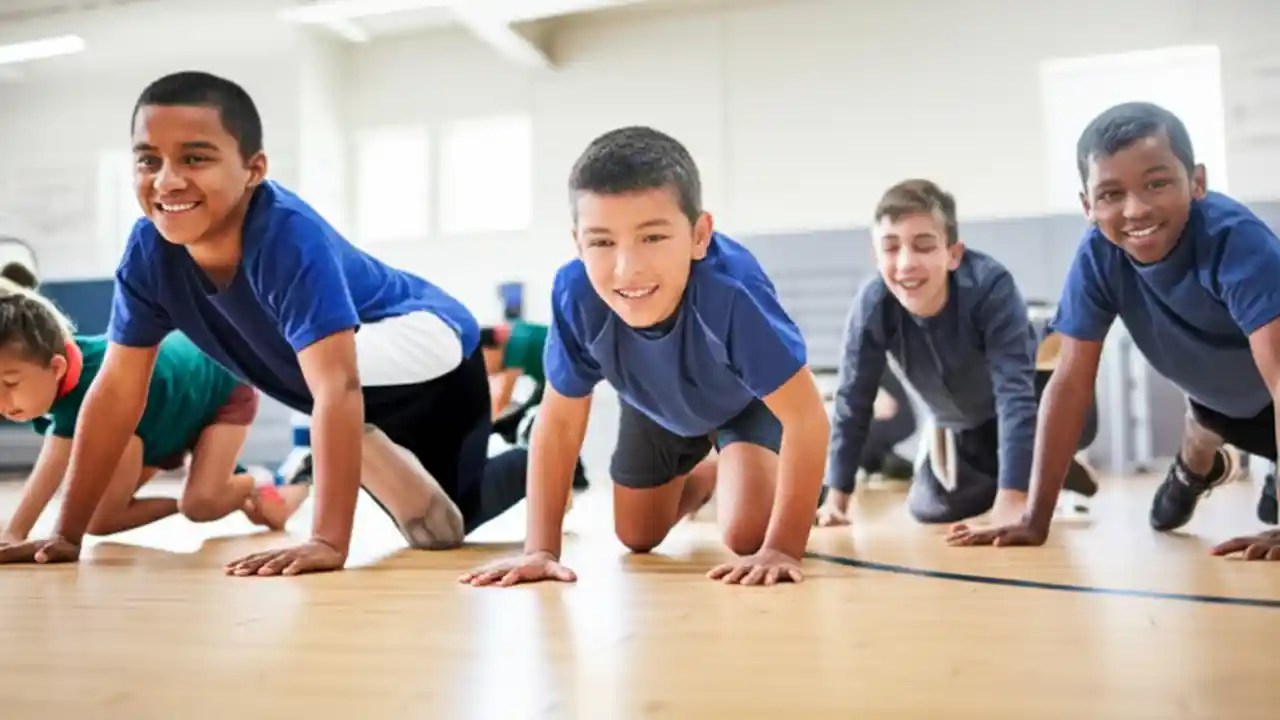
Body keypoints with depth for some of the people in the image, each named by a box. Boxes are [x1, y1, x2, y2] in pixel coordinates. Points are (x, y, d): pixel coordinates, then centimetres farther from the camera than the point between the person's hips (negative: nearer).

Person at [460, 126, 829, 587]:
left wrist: (783, 547, -39)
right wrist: (541, 549, -24)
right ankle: (705, 476, 45)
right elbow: (559, 422, -22)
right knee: (638, 539, 16)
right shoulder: (575, 294, -36)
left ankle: (736, 470, 16)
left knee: (745, 535, -18)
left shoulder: (732, 289, -46)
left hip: (747, 402, -3)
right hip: (658, 405, 3)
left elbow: (806, 416, -37)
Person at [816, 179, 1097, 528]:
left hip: (1029, 406, -1)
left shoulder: (991, 286, -38)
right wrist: (836, 497, -19)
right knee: (930, 508, -6)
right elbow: (852, 400, -20)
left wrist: (1012, 496, -45)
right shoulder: (871, 307, -30)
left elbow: (1015, 390, -40)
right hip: (957, 424, 1)